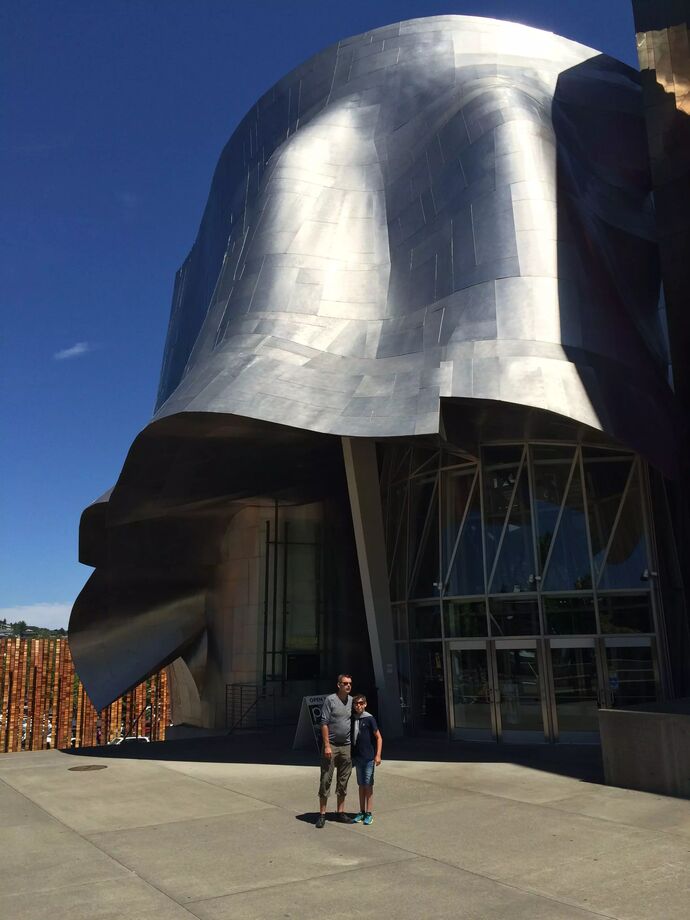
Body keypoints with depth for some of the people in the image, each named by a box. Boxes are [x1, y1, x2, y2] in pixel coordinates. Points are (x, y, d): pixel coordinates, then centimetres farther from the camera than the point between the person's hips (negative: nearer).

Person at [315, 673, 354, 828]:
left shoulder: (352, 701, 7)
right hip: (331, 746, -5)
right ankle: (322, 814, 7)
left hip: (346, 747, 5)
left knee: (343, 781, 11)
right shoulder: (330, 700, -8)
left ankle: (341, 812, 21)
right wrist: (327, 745, -15)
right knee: (326, 779, -1)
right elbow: (324, 723, -10)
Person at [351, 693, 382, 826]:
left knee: (368, 785, 1)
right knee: (361, 785, 12)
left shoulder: (369, 718, -10)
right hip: (357, 757, 5)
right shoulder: (353, 719, 4)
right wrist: (351, 755, 14)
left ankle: (369, 813, 8)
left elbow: (379, 737, -8)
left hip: (369, 757, -5)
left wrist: (378, 755, -14)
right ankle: (362, 812, 19)